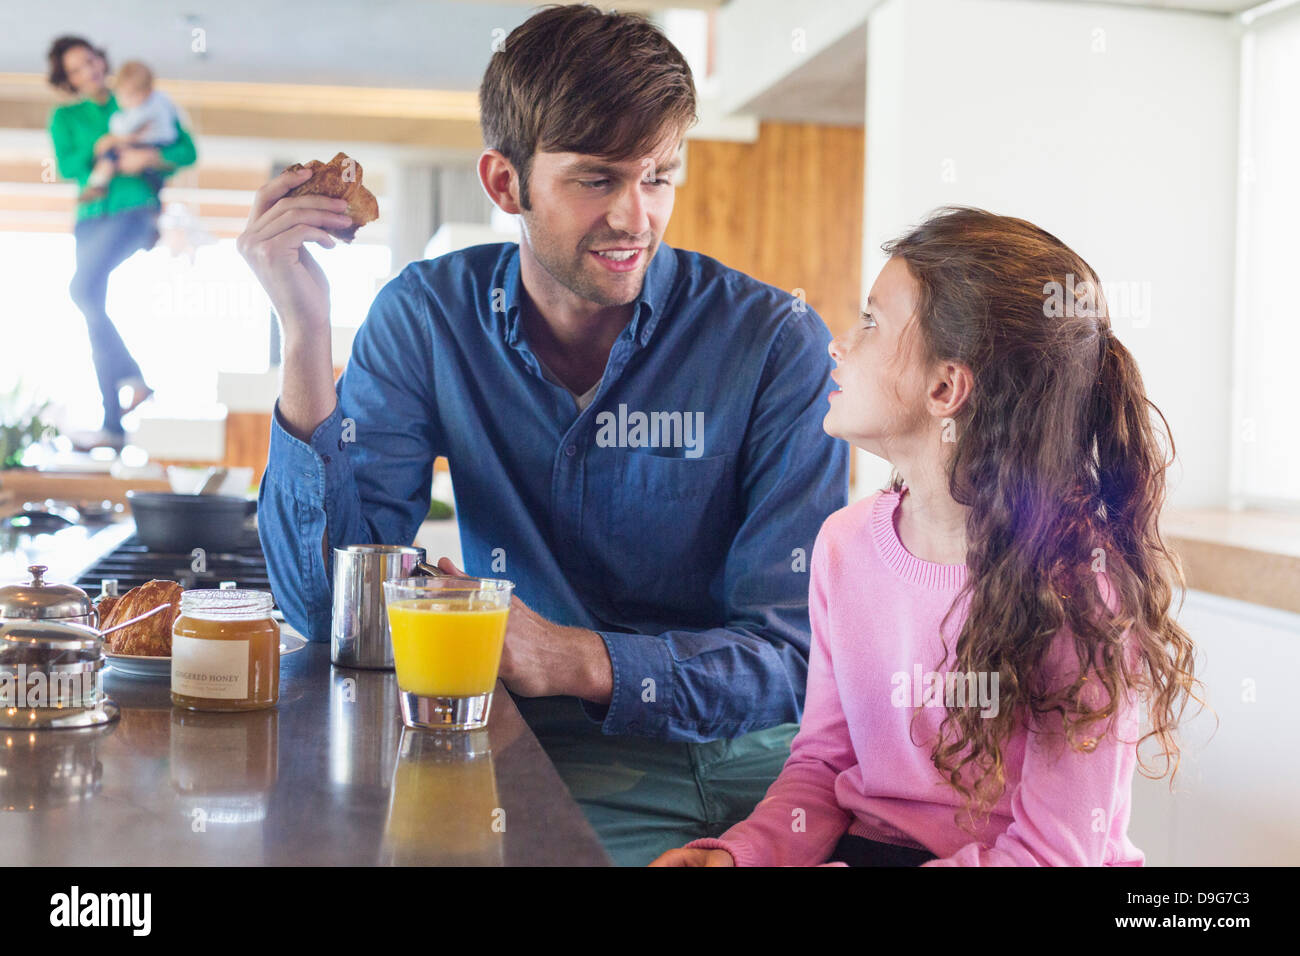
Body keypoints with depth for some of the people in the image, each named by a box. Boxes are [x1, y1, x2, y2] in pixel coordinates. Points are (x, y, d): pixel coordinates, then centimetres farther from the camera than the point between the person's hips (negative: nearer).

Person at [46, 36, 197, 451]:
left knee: (83, 289, -27)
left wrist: (148, 159, -13)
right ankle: (112, 424, -2)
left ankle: (132, 376, -14)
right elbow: (67, 167, -1)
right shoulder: (65, 118, 15)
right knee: (94, 312, -3)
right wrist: (102, 146, -14)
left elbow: (187, 151, 3)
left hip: (133, 209, -4)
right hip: (91, 217, 4)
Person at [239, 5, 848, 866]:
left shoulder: (777, 343, -7)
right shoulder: (429, 318, 0)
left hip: (754, 751, 1)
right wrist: (307, 333, -16)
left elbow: (796, 651, -11)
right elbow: (327, 603, -7)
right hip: (558, 756, 0)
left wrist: (573, 659, -26)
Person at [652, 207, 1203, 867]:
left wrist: (833, 875, -26)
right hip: (867, 843, 4)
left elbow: (1051, 854, -18)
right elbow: (822, 760, 7)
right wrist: (740, 853, -13)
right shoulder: (844, 545, 0)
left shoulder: (1079, 581, -19)